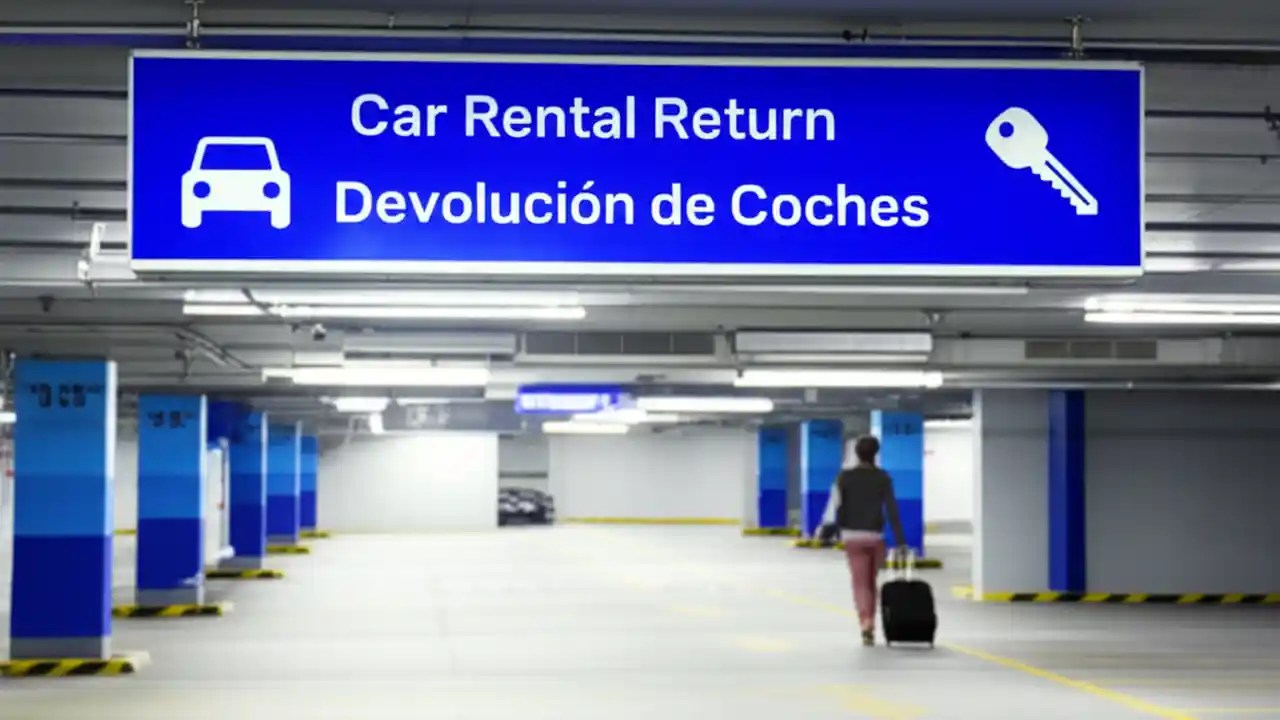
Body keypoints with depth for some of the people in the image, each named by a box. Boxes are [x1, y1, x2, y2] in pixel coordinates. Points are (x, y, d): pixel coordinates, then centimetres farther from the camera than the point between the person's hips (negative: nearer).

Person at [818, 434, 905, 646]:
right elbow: (892, 509, -3)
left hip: (853, 536, -1)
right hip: (876, 536, 1)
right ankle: (870, 622, 18)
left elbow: (835, 504, -7)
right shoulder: (883, 478, 1)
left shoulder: (845, 476, -1)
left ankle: (866, 622, -23)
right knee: (871, 582, 17)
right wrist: (899, 539, -2)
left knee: (860, 583, -3)